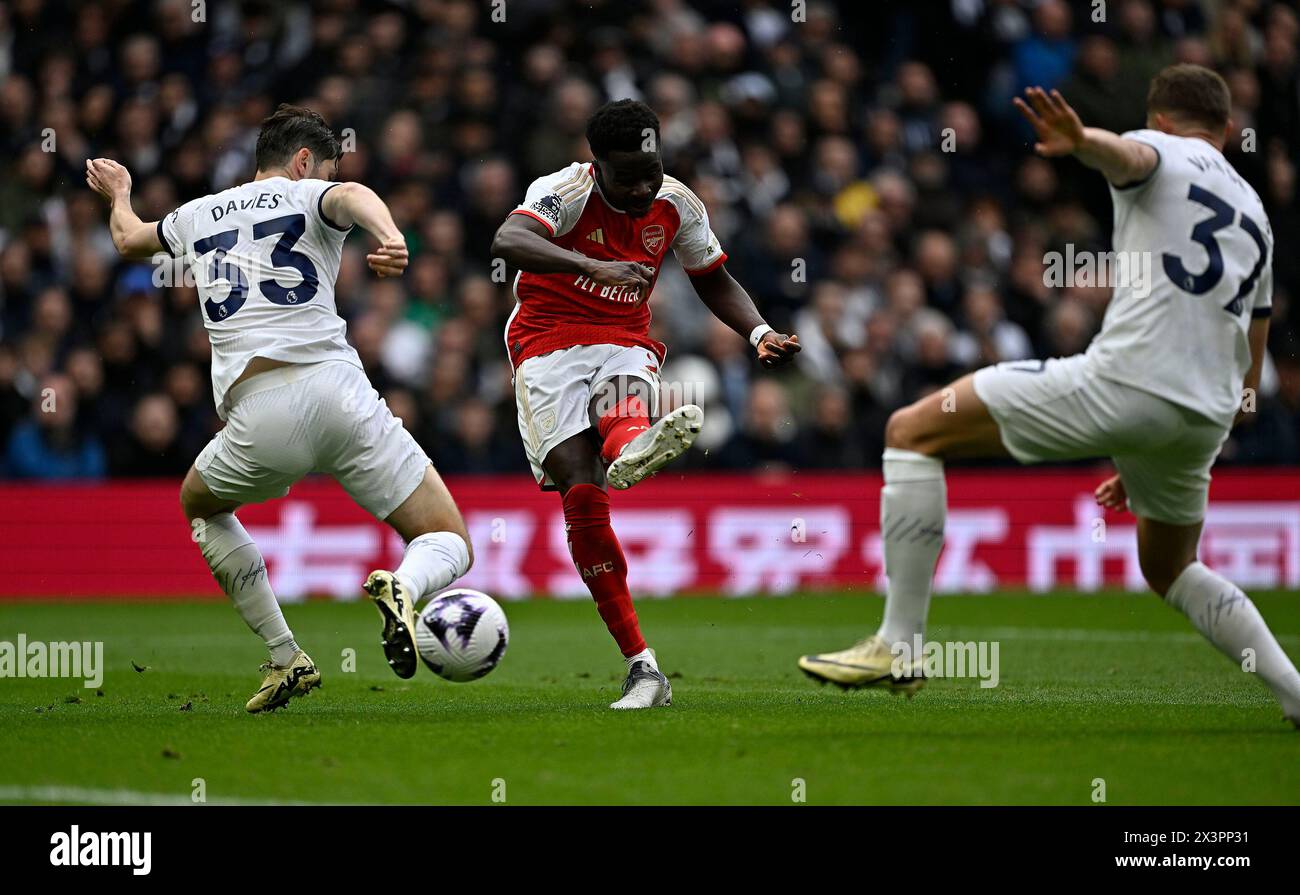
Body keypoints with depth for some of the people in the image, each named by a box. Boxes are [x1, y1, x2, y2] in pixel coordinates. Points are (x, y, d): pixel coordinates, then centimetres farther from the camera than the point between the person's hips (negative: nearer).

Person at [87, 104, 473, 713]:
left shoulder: (198, 216, 25)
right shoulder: (309, 198, 13)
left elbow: (128, 239, 48)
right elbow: (353, 198, -14)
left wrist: (118, 194, 71)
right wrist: (391, 238, -35)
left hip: (255, 418, 3)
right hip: (335, 389, -3)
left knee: (199, 505, 35)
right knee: (450, 547, 6)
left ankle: (284, 658, 24)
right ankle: (402, 588, -32)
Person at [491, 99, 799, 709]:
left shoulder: (676, 204, 3)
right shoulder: (568, 191, -13)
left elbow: (714, 281, 21)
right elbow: (506, 242, -35)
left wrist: (760, 333, 1)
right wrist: (595, 267, -49)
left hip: (626, 345, 3)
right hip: (550, 344, -3)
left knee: (620, 410, -36)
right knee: (582, 496, -20)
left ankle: (633, 450, -75)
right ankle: (641, 667, -19)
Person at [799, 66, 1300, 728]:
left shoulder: (1161, 151, 10)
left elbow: (1126, 155, -19)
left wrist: (1081, 143, -44)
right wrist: (1147, 466, 38)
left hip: (1121, 382, -7)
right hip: (1205, 418, 7)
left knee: (912, 432, 2)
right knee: (1171, 572, 32)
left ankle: (898, 646, -6)